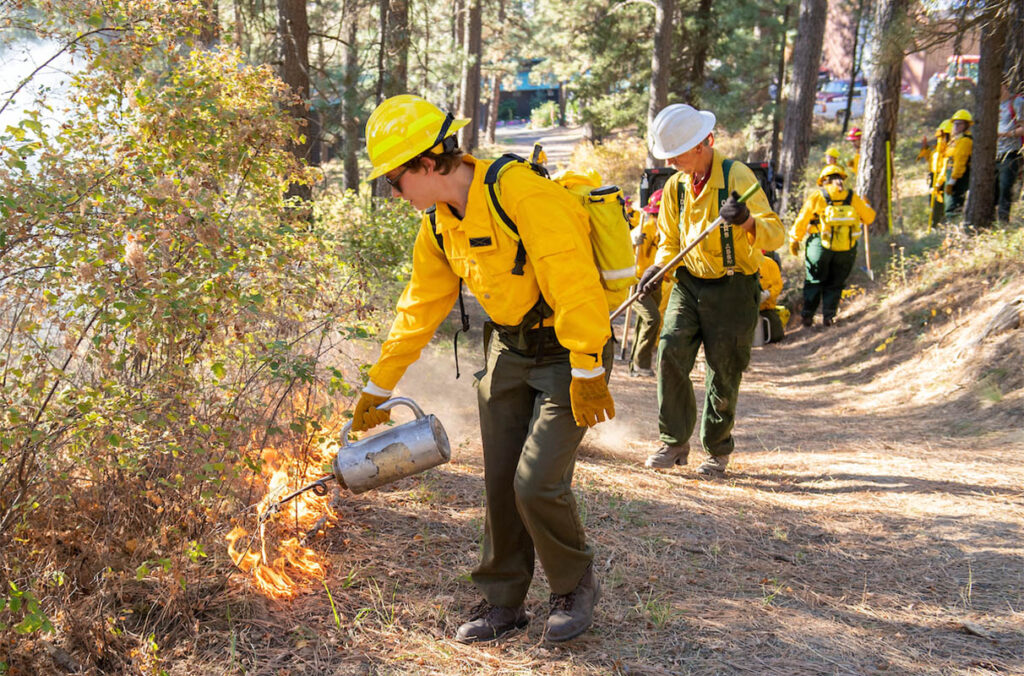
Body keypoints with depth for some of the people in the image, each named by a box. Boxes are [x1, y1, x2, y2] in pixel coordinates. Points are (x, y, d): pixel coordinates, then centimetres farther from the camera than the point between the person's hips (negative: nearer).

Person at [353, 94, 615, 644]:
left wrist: (588, 376, -25)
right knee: (500, 481, 8)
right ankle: (503, 601, 24)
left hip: (569, 351, -8)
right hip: (508, 348, 8)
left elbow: (575, 287, -27)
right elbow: (420, 308, 10)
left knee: (537, 483, -11)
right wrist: (377, 388, 13)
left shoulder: (523, 195, -26)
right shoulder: (440, 223, 2)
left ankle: (575, 586, 15)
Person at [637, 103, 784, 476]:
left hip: (733, 290, -4)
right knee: (670, 353, -13)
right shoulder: (675, 186, 4)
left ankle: (717, 450, 21)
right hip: (689, 284, 4)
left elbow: (775, 234, -22)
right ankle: (675, 441, -1)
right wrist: (658, 267, -6)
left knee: (723, 373, 2)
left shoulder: (737, 176, -15)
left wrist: (747, 221, -44)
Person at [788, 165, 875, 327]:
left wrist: (794, 240, 13)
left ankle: (807, 315, 8)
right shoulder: (852, 197, 7)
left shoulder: (817, 196, 1)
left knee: (814, 281, 11)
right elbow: (869, 218, 15)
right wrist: (865, 204, 36)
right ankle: (828, 315, 6)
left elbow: (801, 220, 2)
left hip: (820, 246, -1)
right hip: (846, 250, 1)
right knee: (834, 283, 13)